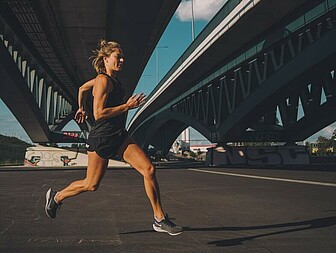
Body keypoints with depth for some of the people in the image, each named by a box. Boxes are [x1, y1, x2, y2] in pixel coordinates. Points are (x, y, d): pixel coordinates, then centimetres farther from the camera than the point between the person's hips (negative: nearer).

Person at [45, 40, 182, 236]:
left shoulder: (111, 79, 13)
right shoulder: (103, 80, -14)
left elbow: (82, 89, 27)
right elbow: (99, 114, -22)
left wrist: (81, 108, 40)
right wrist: (127, 106, -21)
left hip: (120, 136, 8)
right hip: (102, 138, -8)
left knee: (149, 170, -7)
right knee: (91, 185, 6)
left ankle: (160, 220, -2)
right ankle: (56, 197, 34)